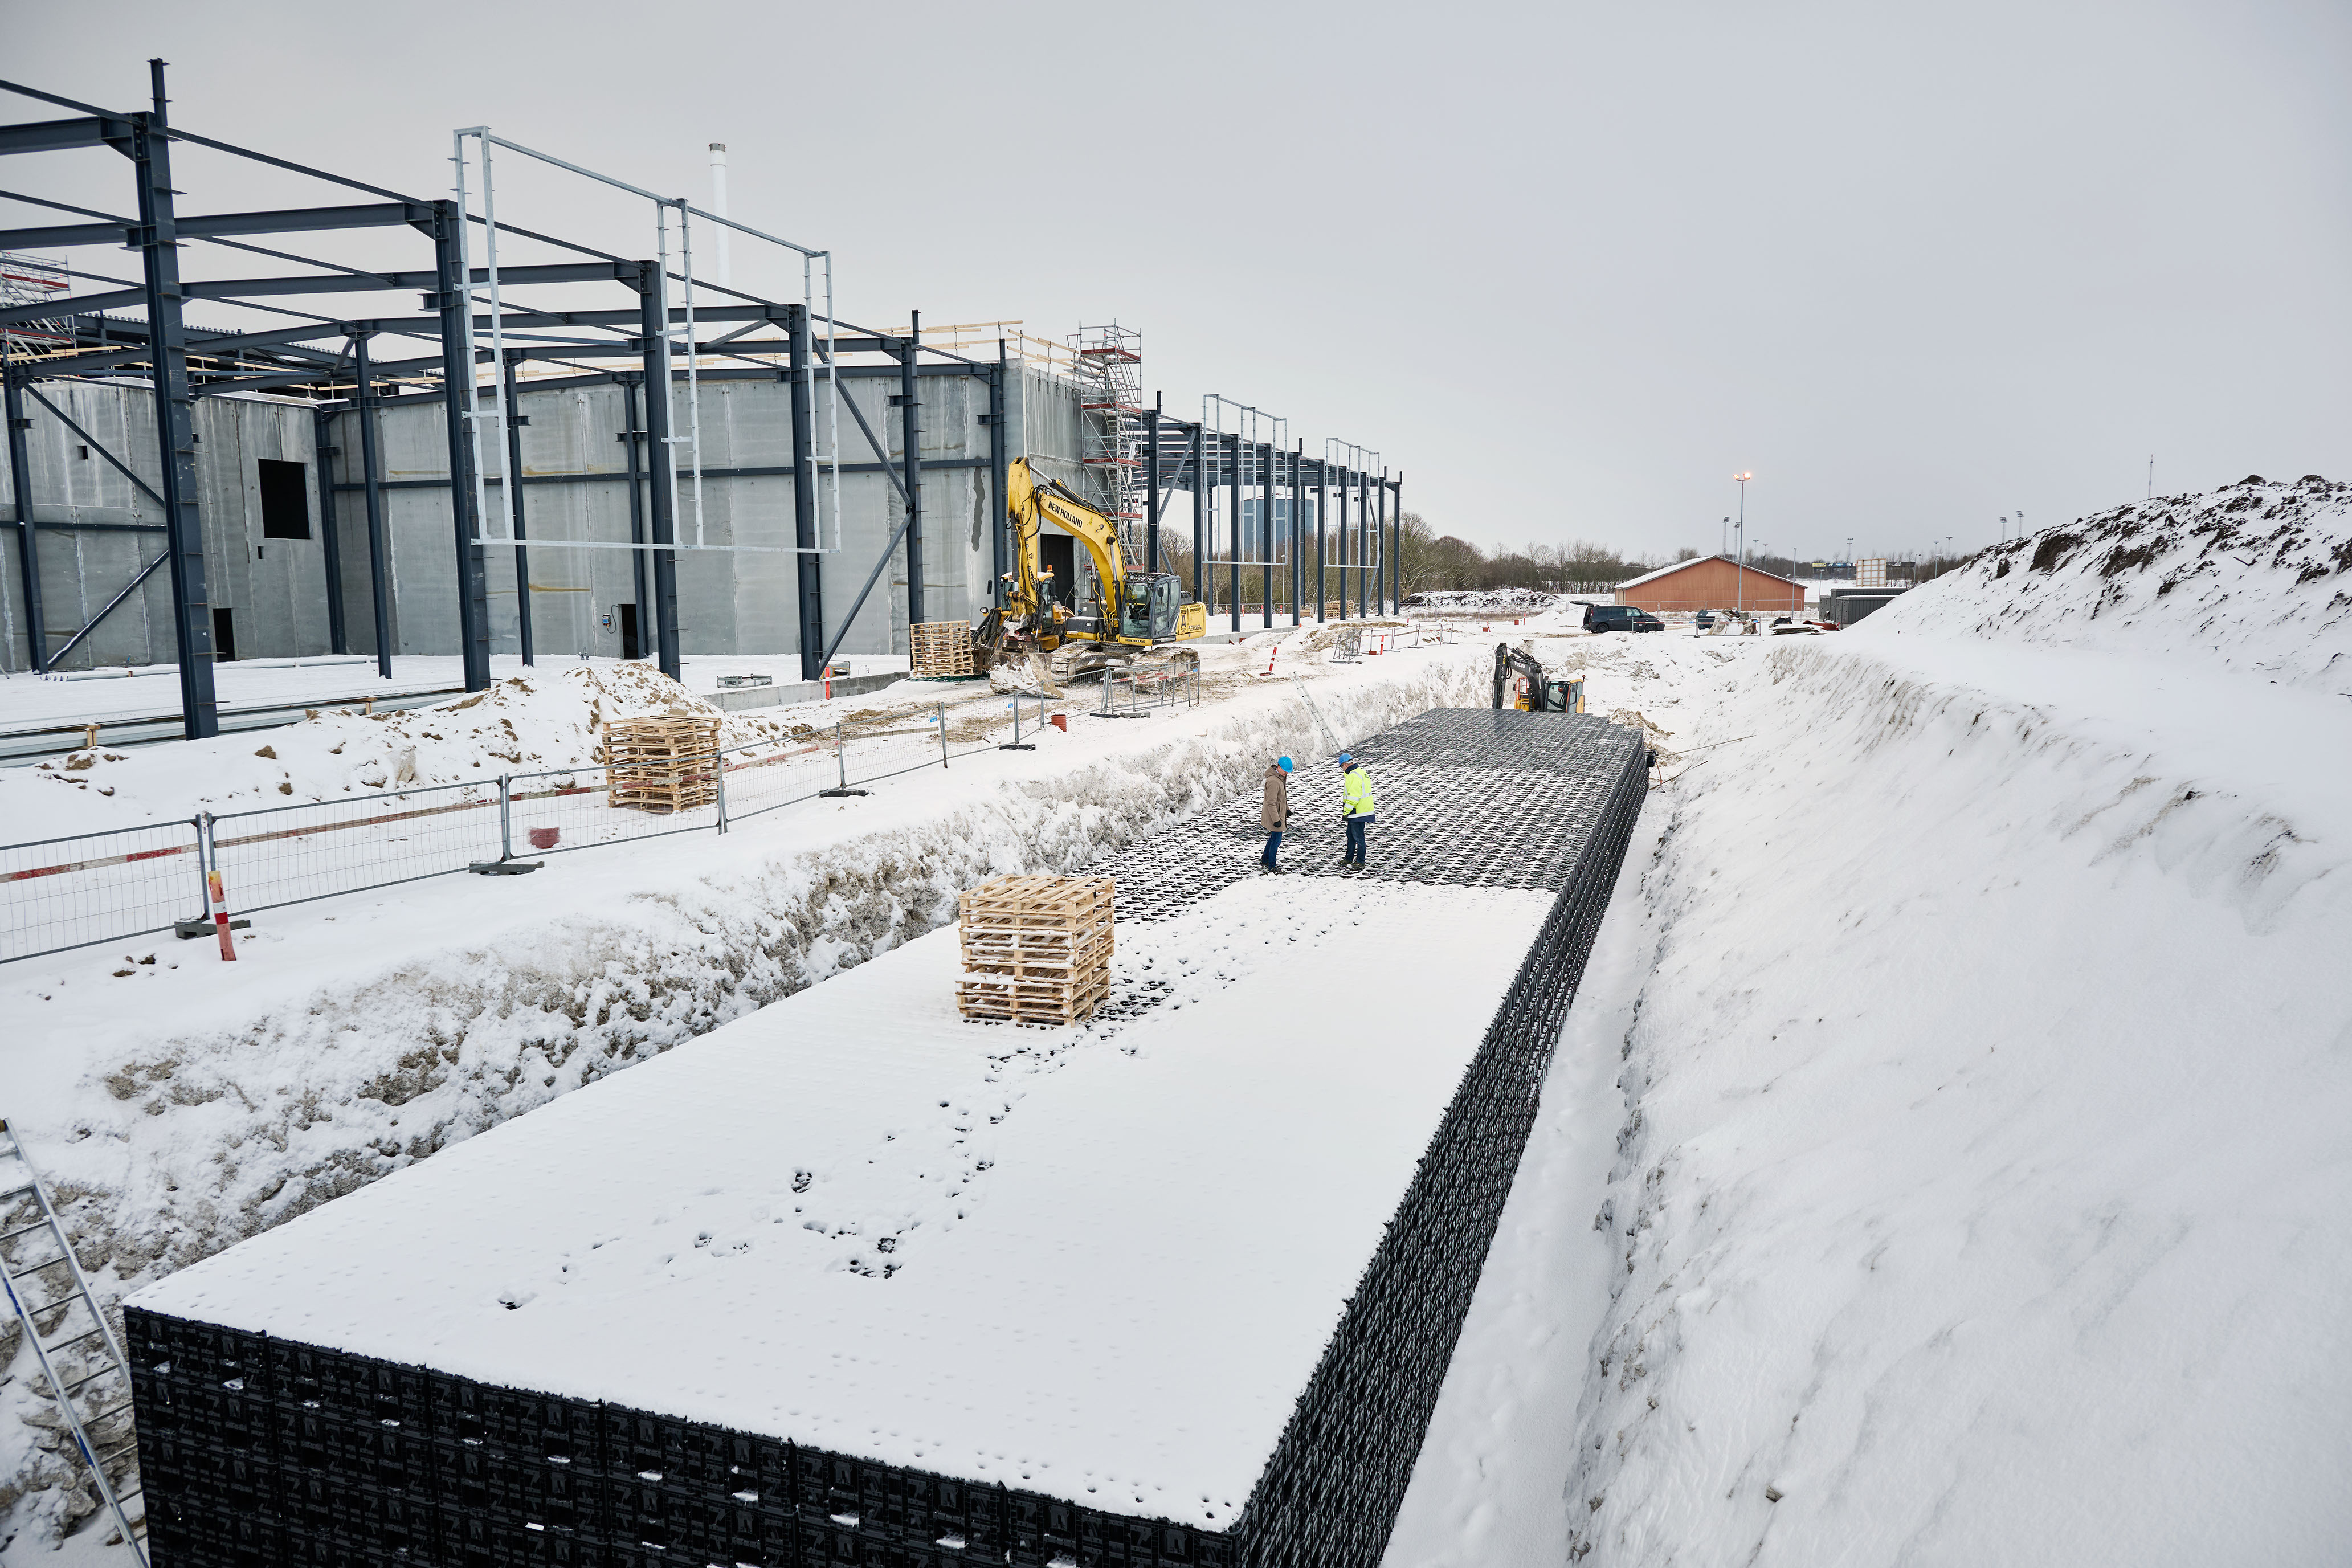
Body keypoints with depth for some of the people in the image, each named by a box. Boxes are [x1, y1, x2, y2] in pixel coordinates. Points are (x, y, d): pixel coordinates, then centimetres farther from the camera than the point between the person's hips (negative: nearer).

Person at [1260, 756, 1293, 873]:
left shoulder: (1281, 777, 5)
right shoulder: (1273, 781, -27)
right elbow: (1271, 803, -27)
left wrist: (1287, 809, 21)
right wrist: (1276, 820, -25)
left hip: (1279, 814, 10)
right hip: (1274, 815, -10)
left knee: (1274, 837, 22)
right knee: (1277, 840, -1)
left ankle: (1265, 860, 36)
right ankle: (1272, 866, 11)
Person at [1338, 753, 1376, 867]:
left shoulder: (1353, 776, -20)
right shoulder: (1361, 772, 13)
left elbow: (1353, 797, -25)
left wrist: (1346, 813, -19)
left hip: (1357, 813, -10)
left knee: (1358, 837, 0)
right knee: (1351, 835, 20)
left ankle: (1360, 861, 8)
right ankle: (1349, 858, 30)